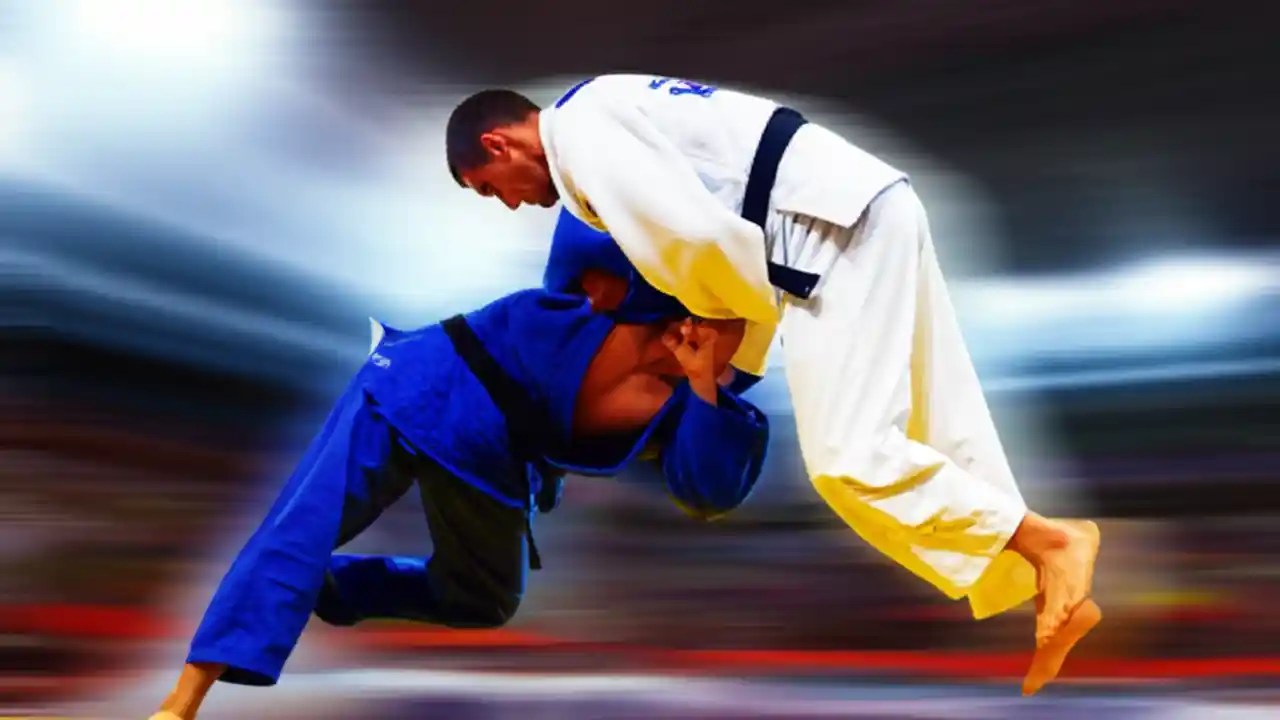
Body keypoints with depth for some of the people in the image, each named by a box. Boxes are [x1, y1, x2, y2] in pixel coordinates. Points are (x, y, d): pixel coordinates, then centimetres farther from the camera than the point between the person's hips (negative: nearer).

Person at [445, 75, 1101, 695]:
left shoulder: (576, 132, -7)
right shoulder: (605, 113, 24)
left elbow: (698, 236, -18)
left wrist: (735, 311, 3)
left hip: (841, 226, -10)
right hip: (866, 216, 10)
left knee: (846, 456, -11)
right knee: (937, 429, 11)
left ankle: (1051, 542, -4)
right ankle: (1057, 599, 16)